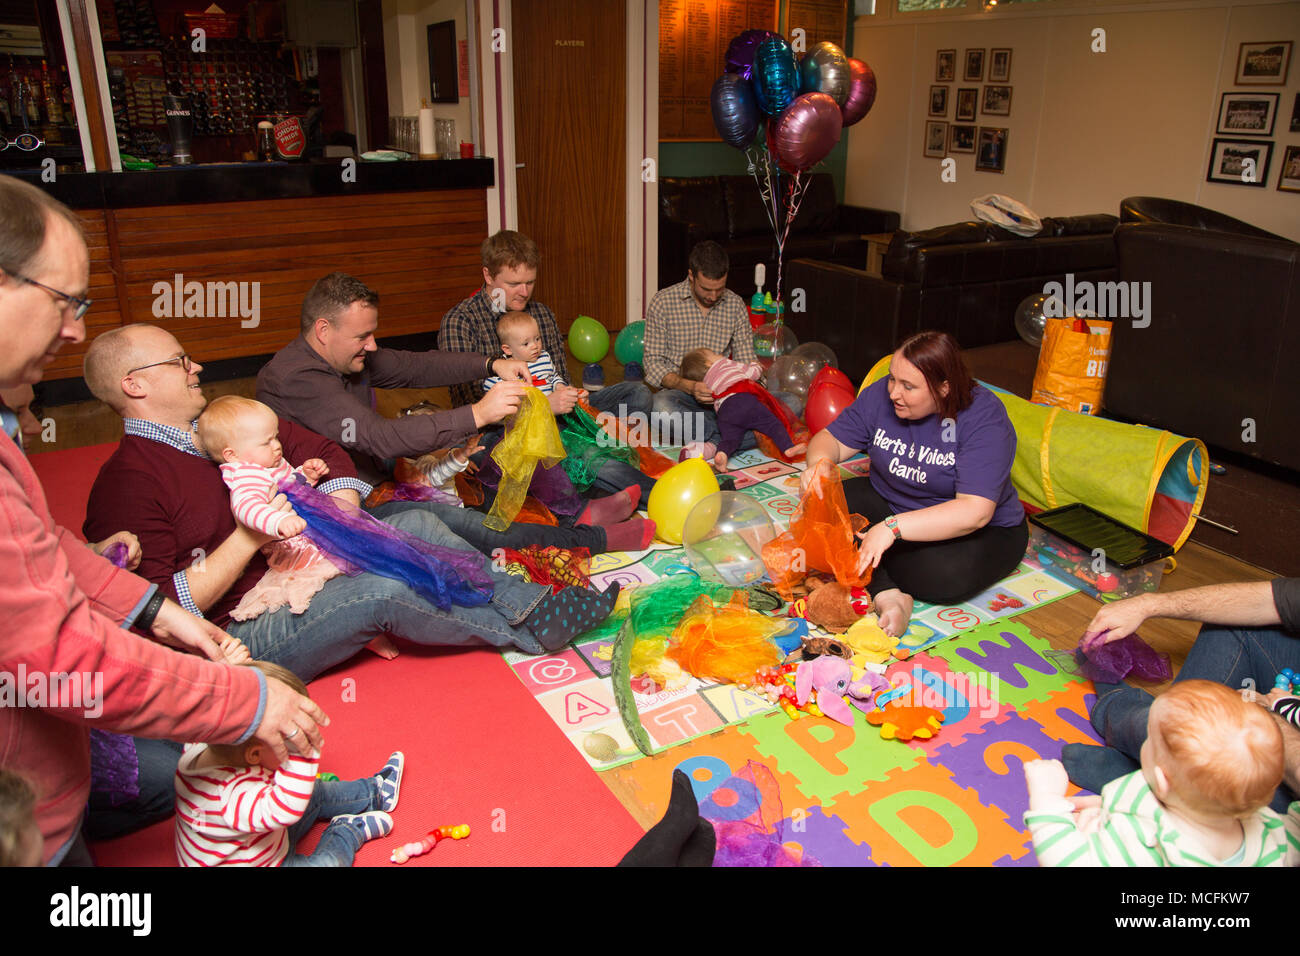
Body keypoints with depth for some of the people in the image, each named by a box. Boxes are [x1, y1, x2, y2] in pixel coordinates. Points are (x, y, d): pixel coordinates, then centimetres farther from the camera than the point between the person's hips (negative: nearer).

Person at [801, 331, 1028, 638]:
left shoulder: (984, 418, -26)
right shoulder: (881, 394, -10)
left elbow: (975, 512, -34)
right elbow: (832, 438, -2)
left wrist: (892, 528, -41)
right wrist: (820, 461, -28)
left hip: (979, 532, -4)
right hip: (888, 503, 5)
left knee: (948, 575, -37)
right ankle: (887, 594, -31)